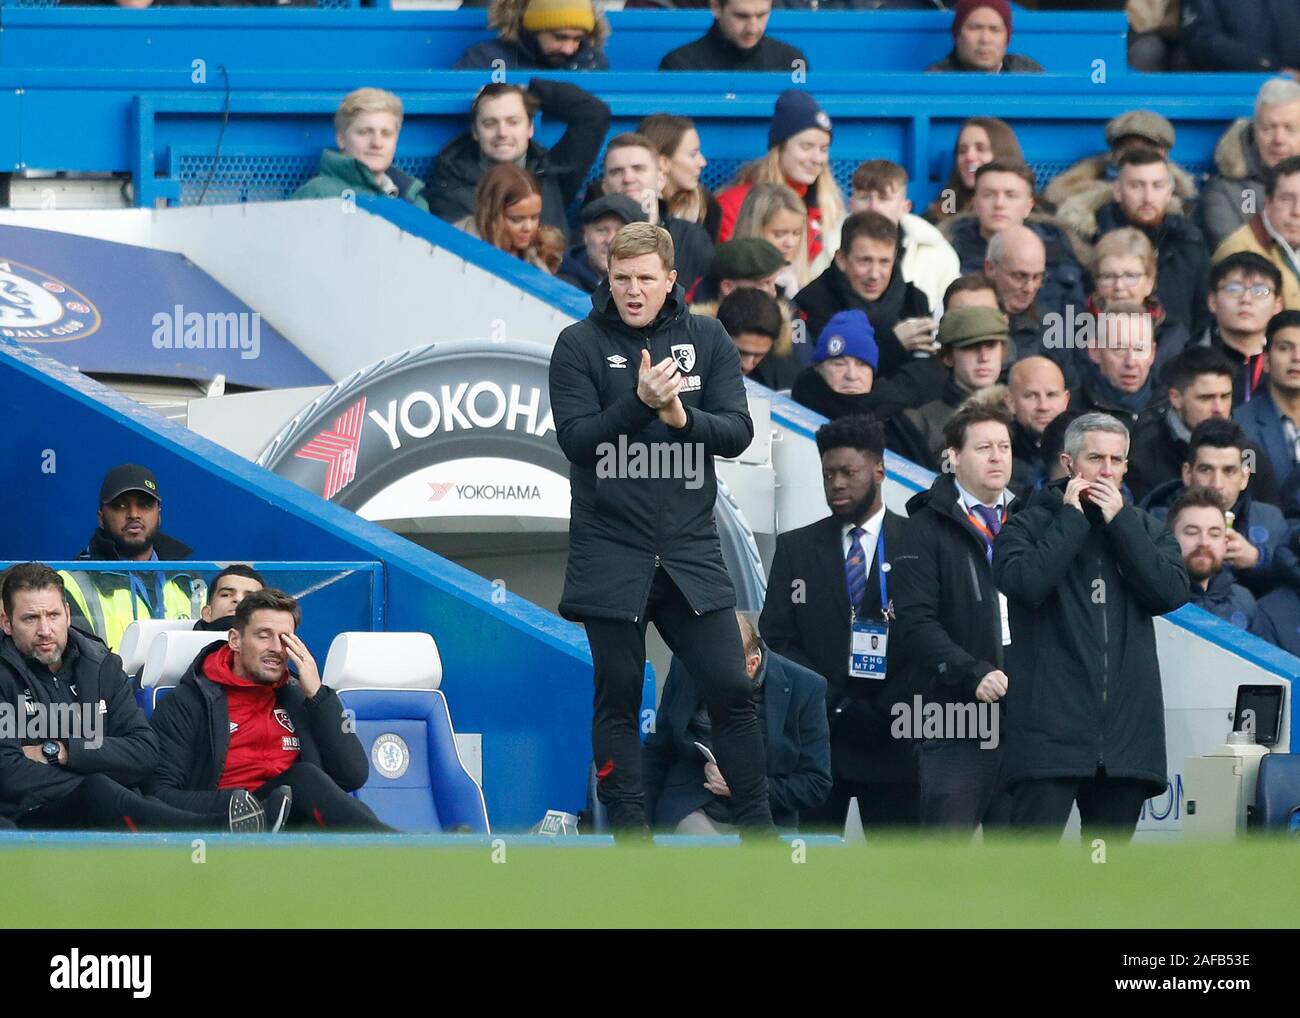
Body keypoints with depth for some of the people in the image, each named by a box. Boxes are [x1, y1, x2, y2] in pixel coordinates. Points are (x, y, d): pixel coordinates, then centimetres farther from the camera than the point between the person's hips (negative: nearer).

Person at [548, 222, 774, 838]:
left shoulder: (707, 339, 5)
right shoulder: (579, 345, -2)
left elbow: (738, 432, -2)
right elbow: (576, 439, -12)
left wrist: (682, 416, -20)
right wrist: (640, 402, -25)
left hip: (691, 550, 2)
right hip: (611, 553, -2)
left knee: (730, 689, 1)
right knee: (618, 696, 3)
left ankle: (757, 829, 11)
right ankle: (629, 834, 8)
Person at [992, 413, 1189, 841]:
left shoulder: (1145, 529, 15)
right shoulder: (1029, 525, 4)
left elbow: (1173, 592, -3)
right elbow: (1024, 582, -16)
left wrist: (1120, 521, -4)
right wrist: (1072, 518, -9)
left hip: (1125, 728, 4)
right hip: (1050, 724, -4)